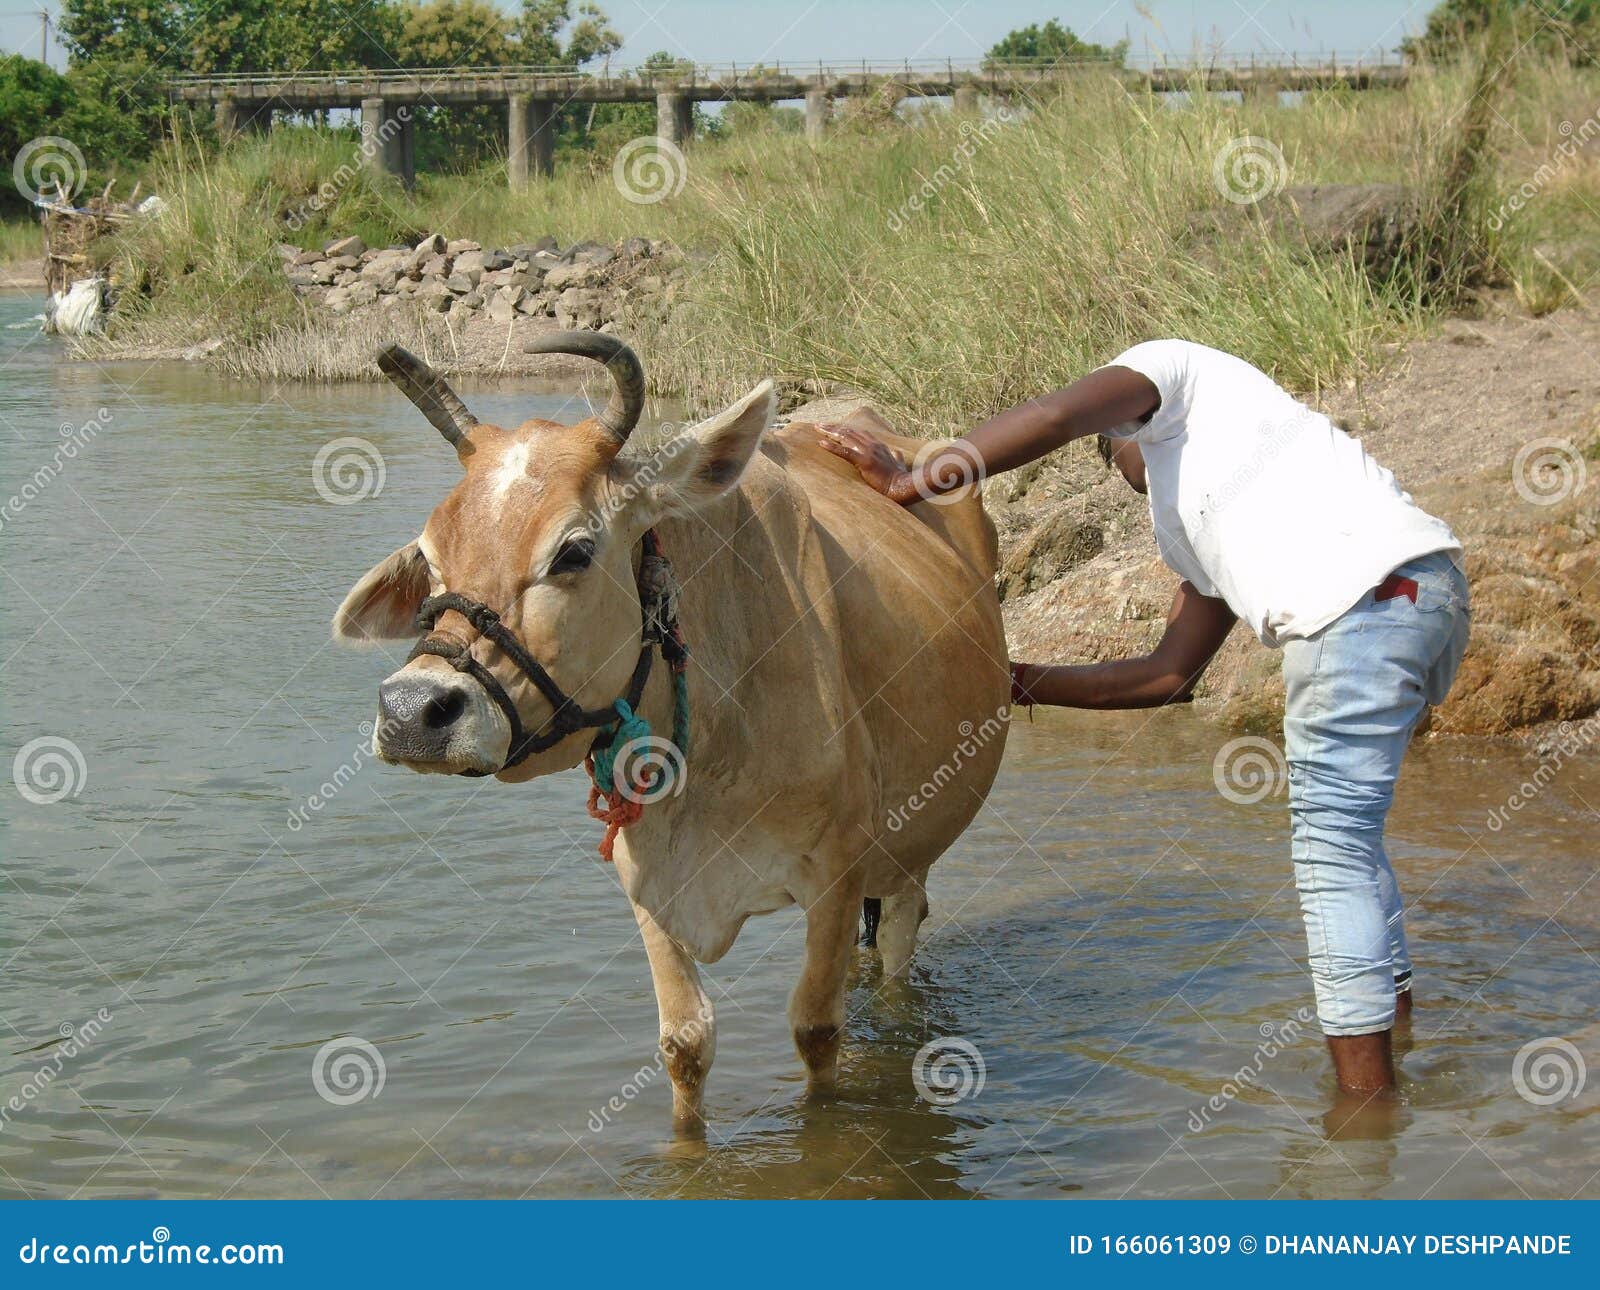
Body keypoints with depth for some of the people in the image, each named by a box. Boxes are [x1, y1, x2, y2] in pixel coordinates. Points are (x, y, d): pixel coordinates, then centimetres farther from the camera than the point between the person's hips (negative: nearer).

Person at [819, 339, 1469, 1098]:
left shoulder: (1168, 368, 16)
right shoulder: (1189, 532, 36)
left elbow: (1057, 416, -5)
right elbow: (1170, 675, 32)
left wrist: (913, 482, -1)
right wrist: (1022, 683, 35)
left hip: (1369, 591, -9)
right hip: (1430, 593, 9)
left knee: (1332, 848, -4)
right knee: (1335, 830, 23)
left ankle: (1367, 1110, -3)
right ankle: (1400, 1044, 31)